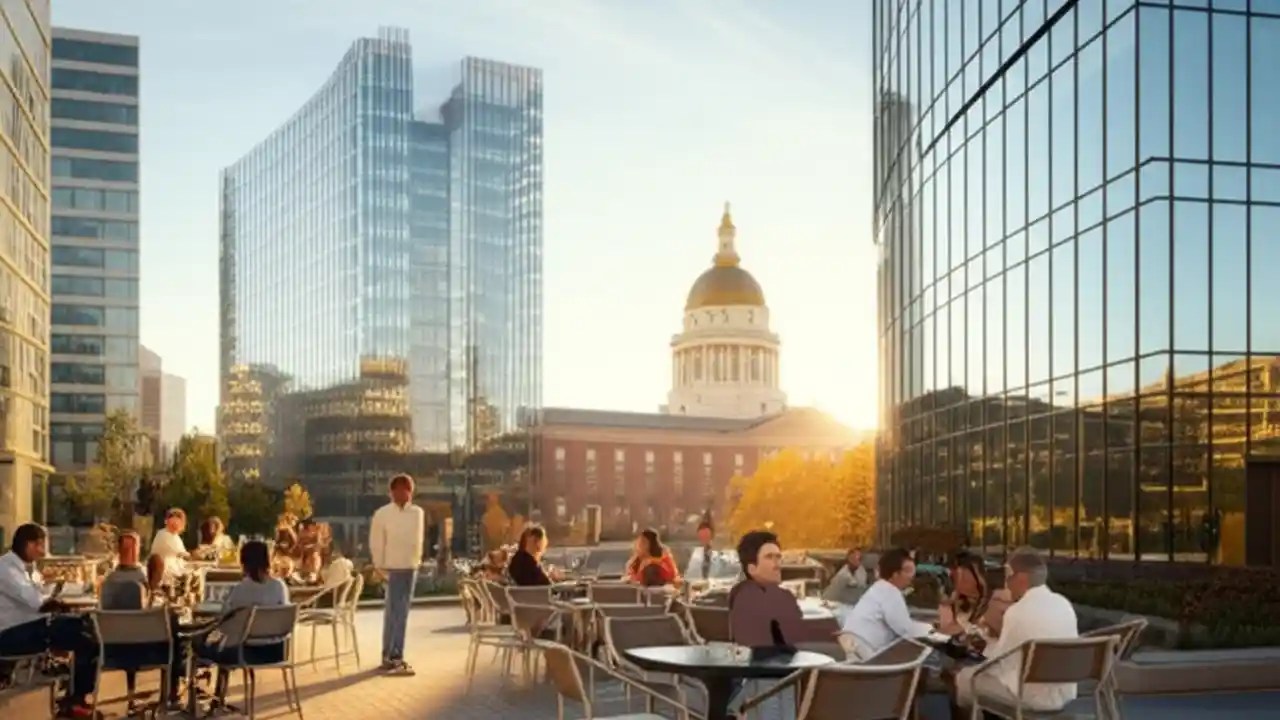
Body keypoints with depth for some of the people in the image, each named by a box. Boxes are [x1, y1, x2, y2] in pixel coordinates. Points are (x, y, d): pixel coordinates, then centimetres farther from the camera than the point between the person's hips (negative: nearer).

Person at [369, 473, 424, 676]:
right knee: (394, 612, -5)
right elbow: (376, 543, -5)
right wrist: (380, 567, -7)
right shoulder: (382, 514, -7)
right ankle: (391, 657, -1)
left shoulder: (417, 513, 7)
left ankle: (394, 656, 15)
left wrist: (417, 560, 11)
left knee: (401, 612, 9)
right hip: (392, 568, -5)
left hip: (410, 567, 5)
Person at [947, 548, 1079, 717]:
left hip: (1033, 696, -8)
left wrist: (987, 645, 8)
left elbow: (998, 665, -12)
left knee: (962, 679, 9)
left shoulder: (1018, 611, -19)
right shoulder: (1064, 604, 3)